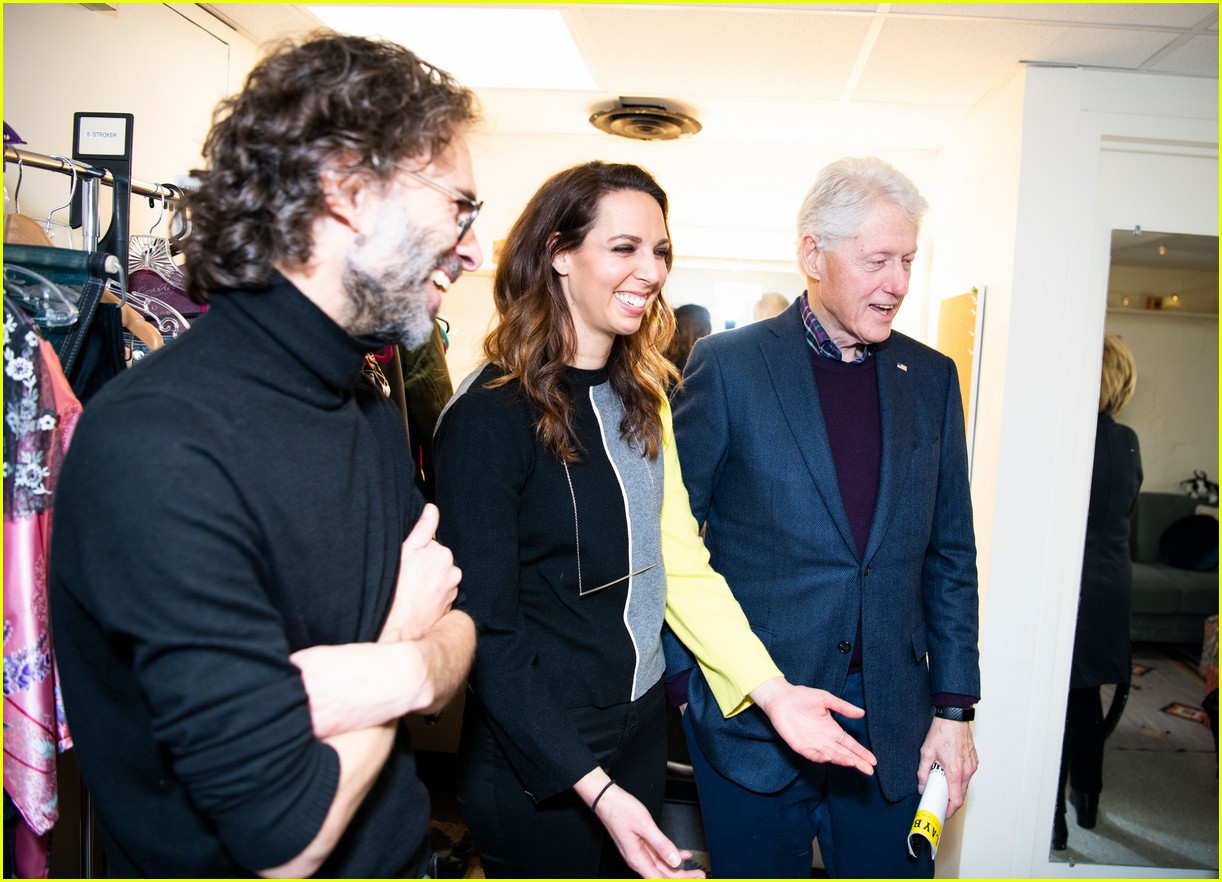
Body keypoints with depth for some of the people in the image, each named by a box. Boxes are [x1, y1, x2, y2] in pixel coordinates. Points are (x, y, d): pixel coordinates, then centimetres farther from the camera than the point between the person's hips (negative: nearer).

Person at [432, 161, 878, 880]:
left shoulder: (641, 398, 4)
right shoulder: (491, 415, -19)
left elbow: (680, 559, 1)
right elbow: (487, 631, -19)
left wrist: (770, 688, -9)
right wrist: (594, 788, -22)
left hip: (642, 723, 7)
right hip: (537, 761, -6)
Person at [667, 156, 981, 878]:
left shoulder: (932, 379, 5)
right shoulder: (727, 364, -8)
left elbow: (950, 555, 7)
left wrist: (954, 709, 4)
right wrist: (686, 676, -6)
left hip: (893, 723, 3)